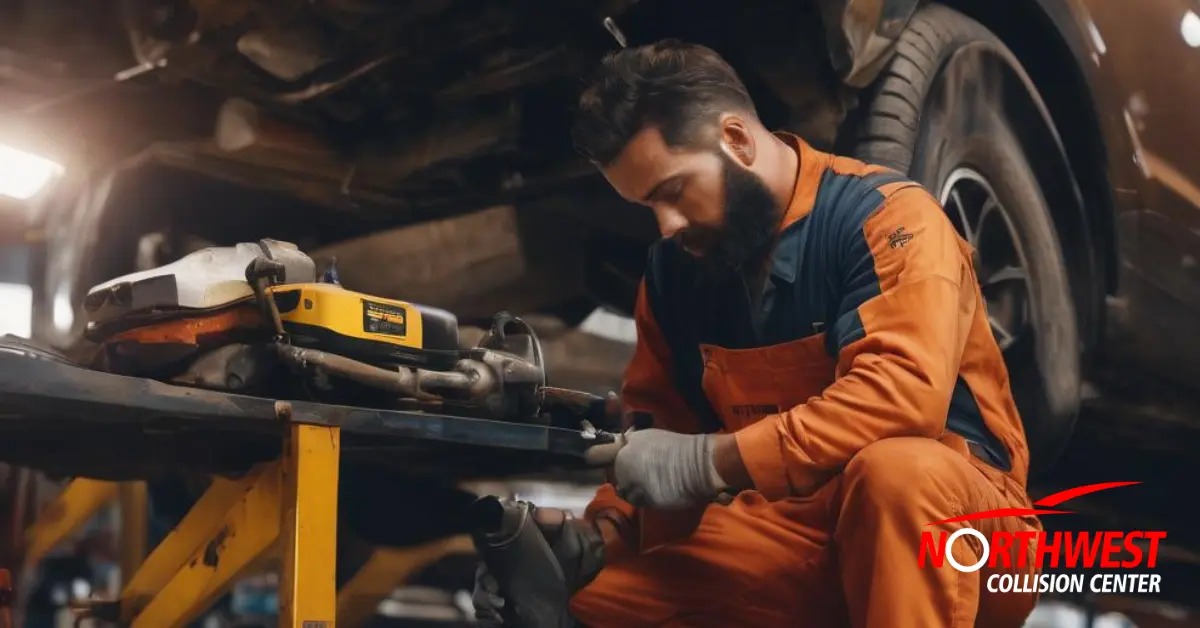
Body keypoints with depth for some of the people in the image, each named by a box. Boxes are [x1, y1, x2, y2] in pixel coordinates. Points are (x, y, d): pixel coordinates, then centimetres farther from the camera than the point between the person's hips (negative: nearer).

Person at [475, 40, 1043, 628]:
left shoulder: (884, 215, -14)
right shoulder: (675, 265, 4)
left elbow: (903, 392, -29)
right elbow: (657, 423, 12)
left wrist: (709, 463, -28)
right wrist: (605, 525, -7)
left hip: (950, 512, -5)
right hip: (797, 530, 6)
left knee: (895, 469, -40)